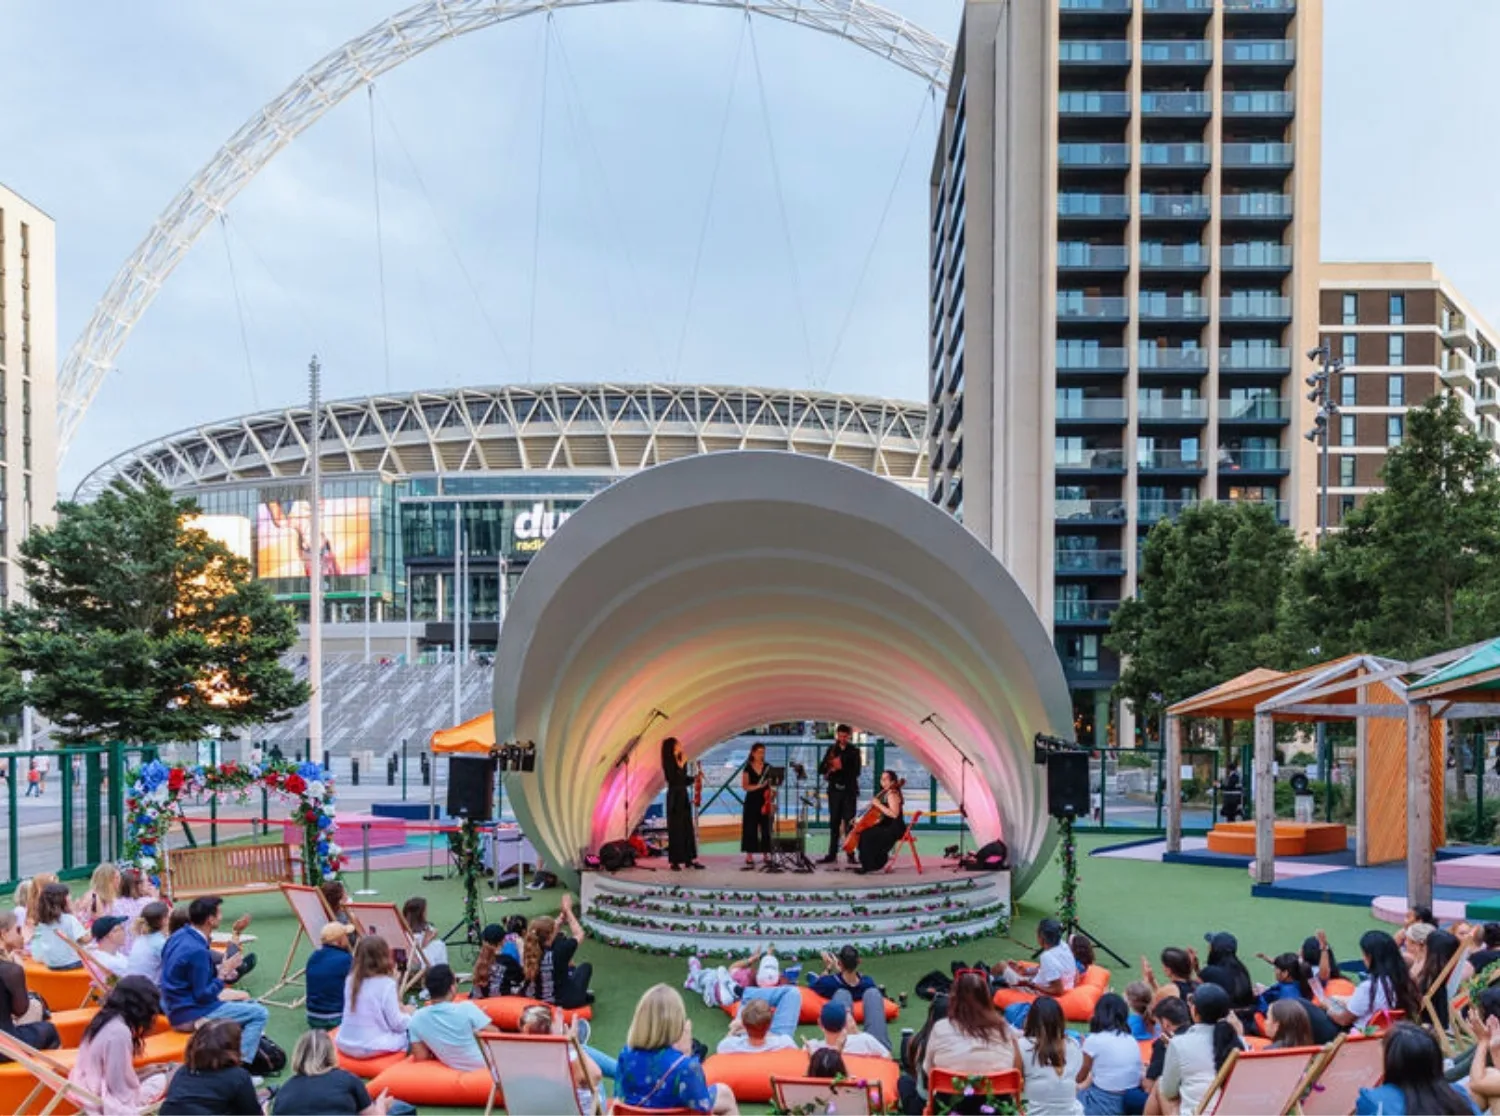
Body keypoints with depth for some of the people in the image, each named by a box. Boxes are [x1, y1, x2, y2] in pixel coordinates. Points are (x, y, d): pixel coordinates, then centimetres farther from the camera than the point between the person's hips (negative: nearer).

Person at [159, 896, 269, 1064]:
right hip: (190, 1015, -10)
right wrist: (222, 973, -12)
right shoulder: (197, 951, -27)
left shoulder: (179, 936, 3)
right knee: (259, 1013, -11)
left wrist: (217, 969, 6)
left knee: (244, 998, 25)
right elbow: (203, 996, -23)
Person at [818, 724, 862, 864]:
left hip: (849, 791, -3)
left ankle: (850, 854, -3)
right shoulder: (832, 749, 11)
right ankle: (832, 854, 7)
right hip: (834, 790, 3)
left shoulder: (854, 751, 3)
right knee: (834, 822, 4)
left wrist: (841, 767, -18)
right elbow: (821, 769, 7)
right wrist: (830, 768, -14)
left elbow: (856, 771, -7)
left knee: (849, 822, -5)